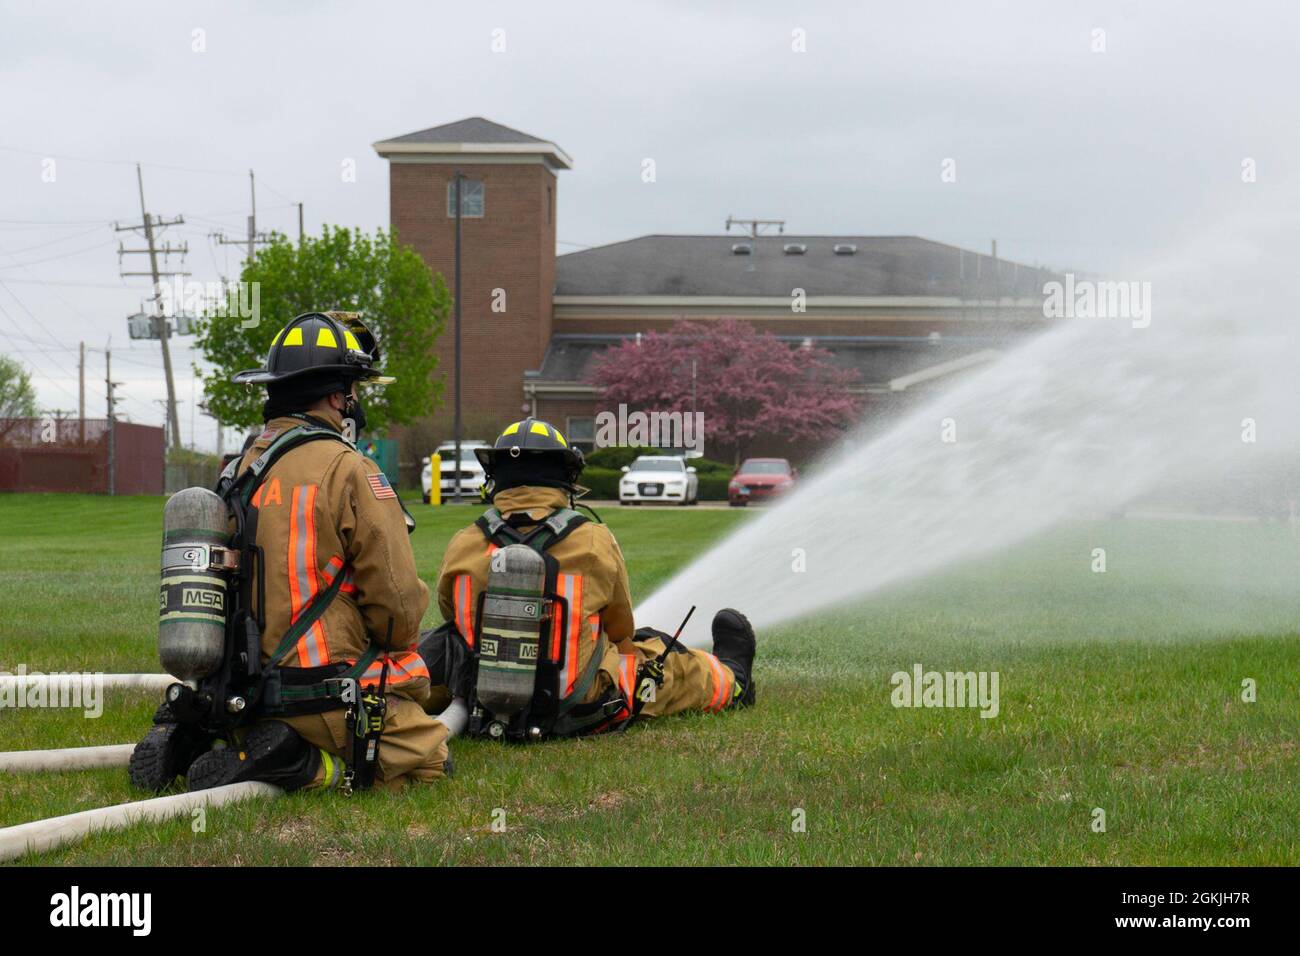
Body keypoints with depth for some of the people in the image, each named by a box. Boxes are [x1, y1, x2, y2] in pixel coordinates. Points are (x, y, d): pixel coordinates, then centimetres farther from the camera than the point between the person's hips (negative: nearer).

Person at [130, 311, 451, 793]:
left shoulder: (238, 469, 9)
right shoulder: (348, 471, -13)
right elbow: (398, 598, -11)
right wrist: (399, 654, 9)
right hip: (324, 694, -7)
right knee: (429, 758, 6)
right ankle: (299, 764, -15)